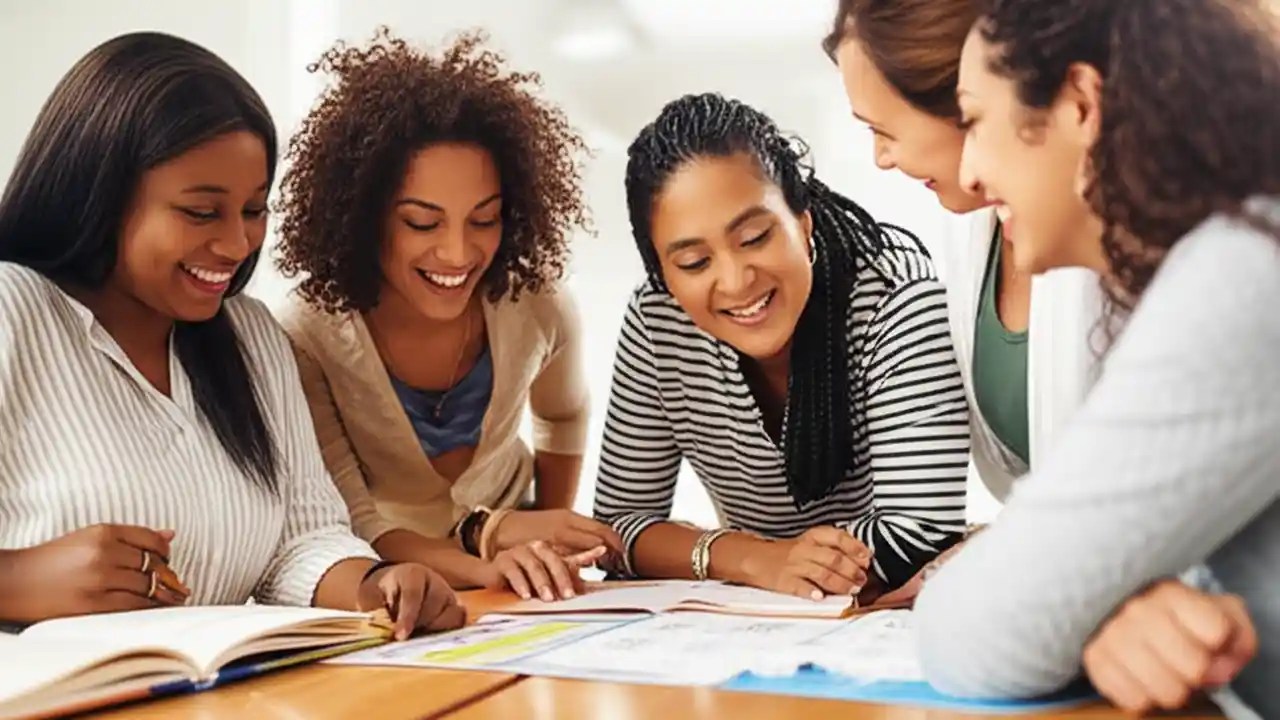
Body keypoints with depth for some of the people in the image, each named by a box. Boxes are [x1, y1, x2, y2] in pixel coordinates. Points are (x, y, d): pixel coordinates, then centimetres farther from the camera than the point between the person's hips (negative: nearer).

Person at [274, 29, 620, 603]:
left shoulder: (540, 309, -13)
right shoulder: (307, 337, -21)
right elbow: (346, 528, -20)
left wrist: (547, 553, 4)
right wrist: (485, 545, -35)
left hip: (517, 592, 3)